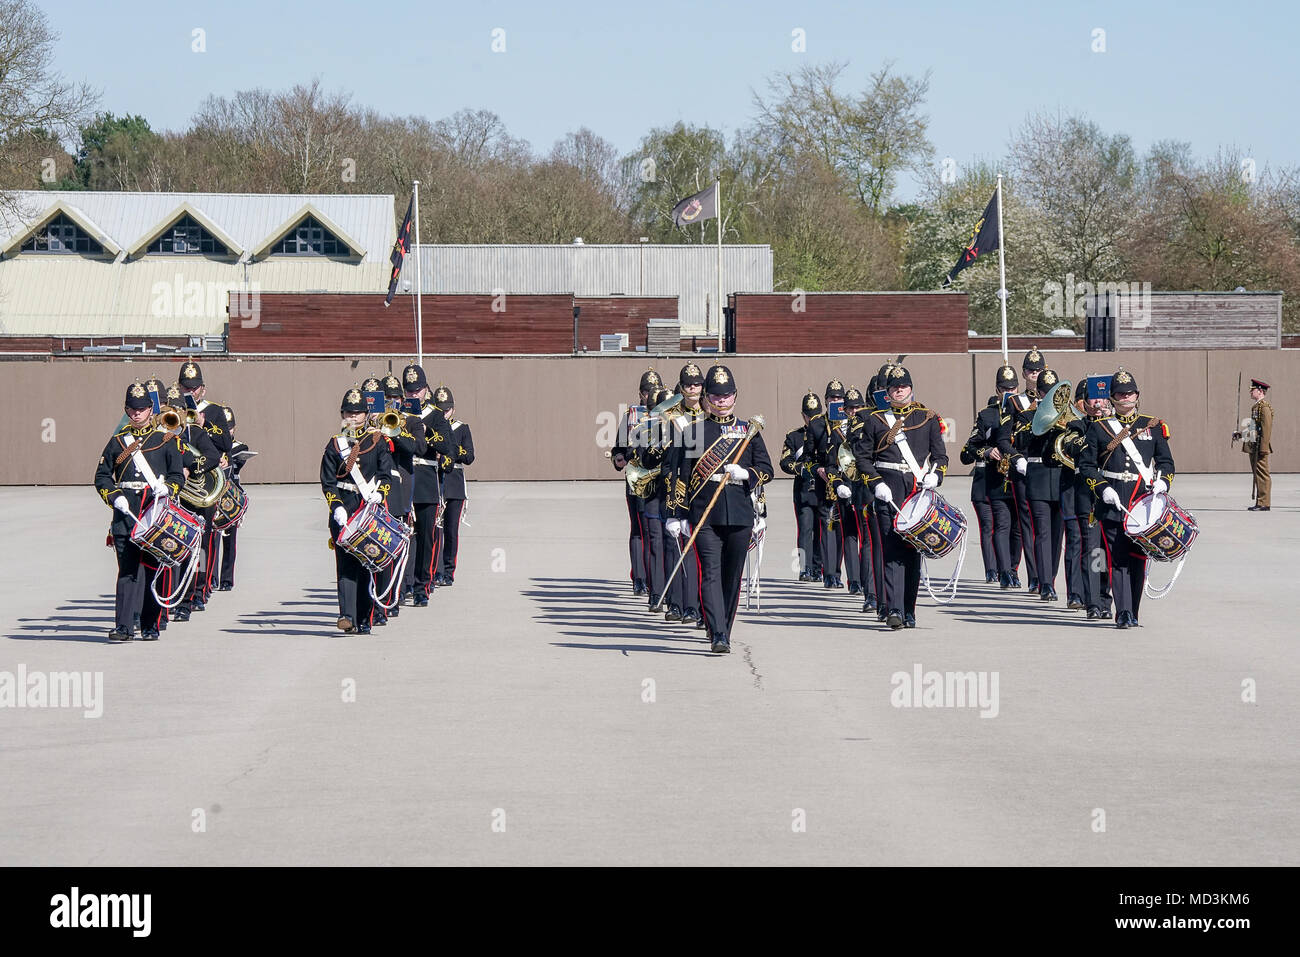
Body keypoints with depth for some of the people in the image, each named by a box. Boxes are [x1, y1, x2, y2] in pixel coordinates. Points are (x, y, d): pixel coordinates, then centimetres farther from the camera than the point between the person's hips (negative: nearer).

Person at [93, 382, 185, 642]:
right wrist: (115, 497, -3)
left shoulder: (165, 440, 12)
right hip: (126, 512, 0)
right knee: (128, 569, -7)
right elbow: (102, 476, 14)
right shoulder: (118, 441, 15)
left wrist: (167, 488, -10)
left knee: (154, 570, 0)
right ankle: (124, 626, -10)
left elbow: (178, 475, 11)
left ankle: (150, 626, 8)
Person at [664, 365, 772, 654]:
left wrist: (745, 474, -11)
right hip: (704, 516, -2)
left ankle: (724, 632, 21)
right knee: (711, 573, -12)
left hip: (740, 516, 2)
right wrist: (676, 514, 0)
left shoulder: (749, 431, 12)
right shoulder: (692, 431, 7)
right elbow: (677, 474, 6)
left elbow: (766, 470, 11)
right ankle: (717, 635, -19)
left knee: (733, 576, 8)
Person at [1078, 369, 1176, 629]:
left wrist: (1162, 482, -6)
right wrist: (1102, 489, -8)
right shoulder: (1099, 427, 8)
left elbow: (1165, 461, 14)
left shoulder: (1153, 426, 12)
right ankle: (1123, 614, -12)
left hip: (1143, 500, 2)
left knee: (1139, 558, 2)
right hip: (1112, 501, -2)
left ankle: (1133, 613, 12)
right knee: (1118, 558, -9)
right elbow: (1086, 464, 6)